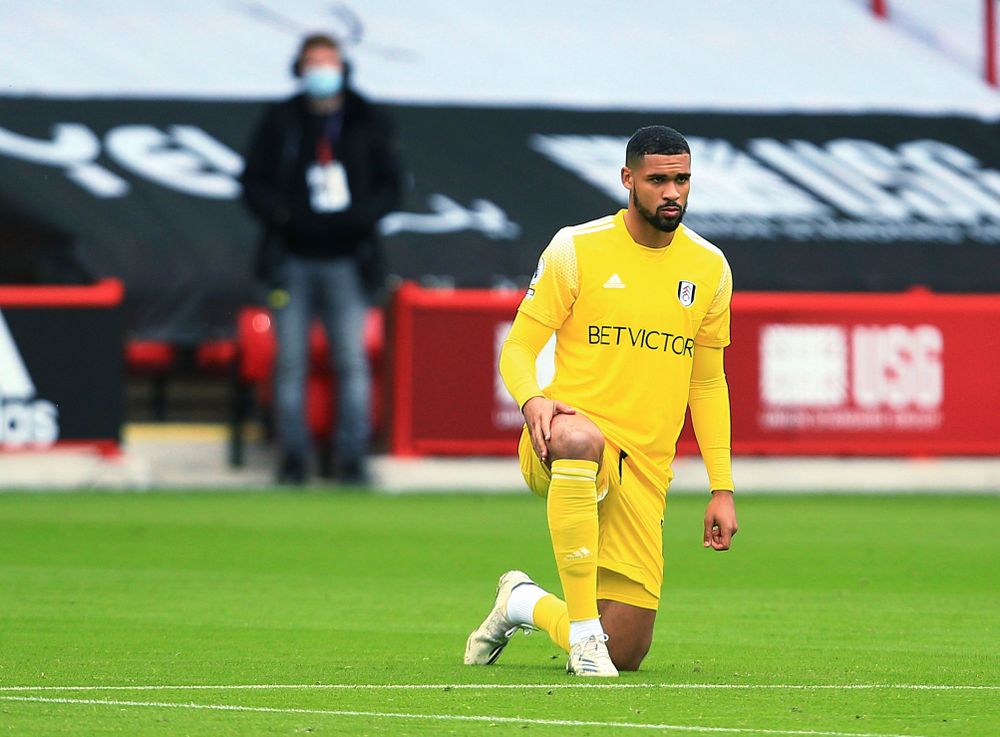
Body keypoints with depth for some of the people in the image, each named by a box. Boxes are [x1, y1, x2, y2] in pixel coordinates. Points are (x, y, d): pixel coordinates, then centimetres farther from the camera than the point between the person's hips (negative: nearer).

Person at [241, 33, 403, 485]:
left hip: (345, 259, 0)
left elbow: (389, 187, 8)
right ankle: (293, 456, 7)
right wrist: (285, 216, -13)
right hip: (291, 258, 0)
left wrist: (359, 216, -12)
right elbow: (253, 182, 6)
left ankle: (352, 456, 0)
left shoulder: (369, 124, 6)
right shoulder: (280, 121, 6)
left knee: (352, 361, -5)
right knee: (291, 360, 1)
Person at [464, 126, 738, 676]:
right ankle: (584, 630, -36)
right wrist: (532, 400, -24)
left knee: (625, 656, -2)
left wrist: (722, 487, 12)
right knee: (581, 438, -45)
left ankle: (525, 604, 32)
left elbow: (708, 383, 18)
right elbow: (518, 348, -1)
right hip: (559, 444, -4)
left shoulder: (709, 268, 10)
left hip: (643, 471, 4)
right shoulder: (577, 249, -1)